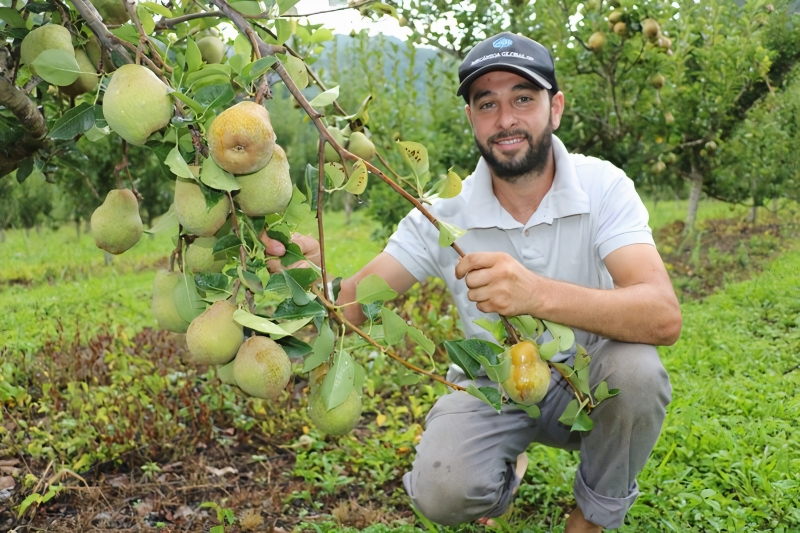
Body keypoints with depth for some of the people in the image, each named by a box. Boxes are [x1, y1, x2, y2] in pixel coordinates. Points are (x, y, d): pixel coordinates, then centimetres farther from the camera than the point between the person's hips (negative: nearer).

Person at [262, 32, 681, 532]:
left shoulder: (603, 187, -18)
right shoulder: (445, 212, -13)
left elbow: (664, 316, -32)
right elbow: (355, 303, -15)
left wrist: (538, 294, -50)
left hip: (583, 382, 0)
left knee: (637, 368, -33)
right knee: (442, 492, -27)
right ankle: (507, 466, 12)